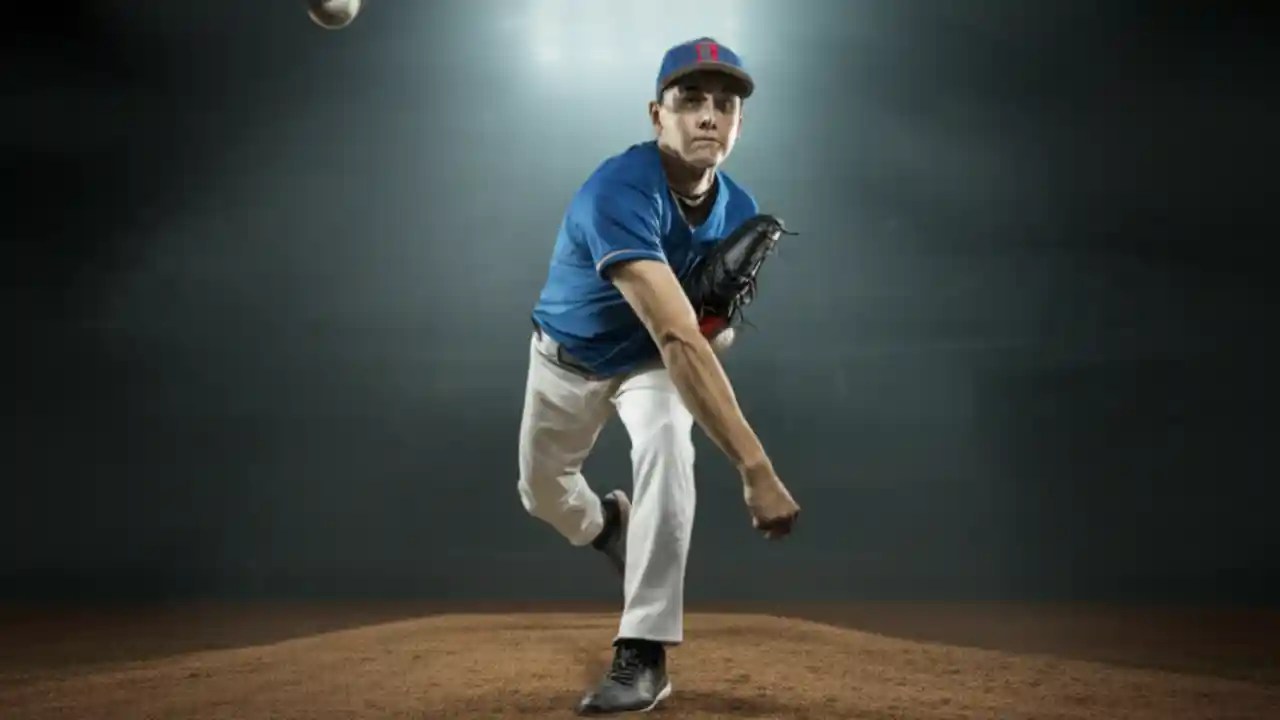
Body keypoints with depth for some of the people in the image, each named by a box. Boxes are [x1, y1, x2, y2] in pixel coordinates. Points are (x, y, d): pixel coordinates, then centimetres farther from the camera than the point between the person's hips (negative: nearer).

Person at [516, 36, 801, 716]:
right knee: (542, 492, 14)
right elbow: (677, 339, -50)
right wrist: (755, 467, -57)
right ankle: (607, 522, 53)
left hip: (648, 361, 2)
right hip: (567, 358, -1)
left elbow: (705, 329, 1)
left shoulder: (740, 211, -18)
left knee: (665, 442, -29)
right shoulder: (619, 191, -39)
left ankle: (644, 655, -25)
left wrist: (717, 325, -27)